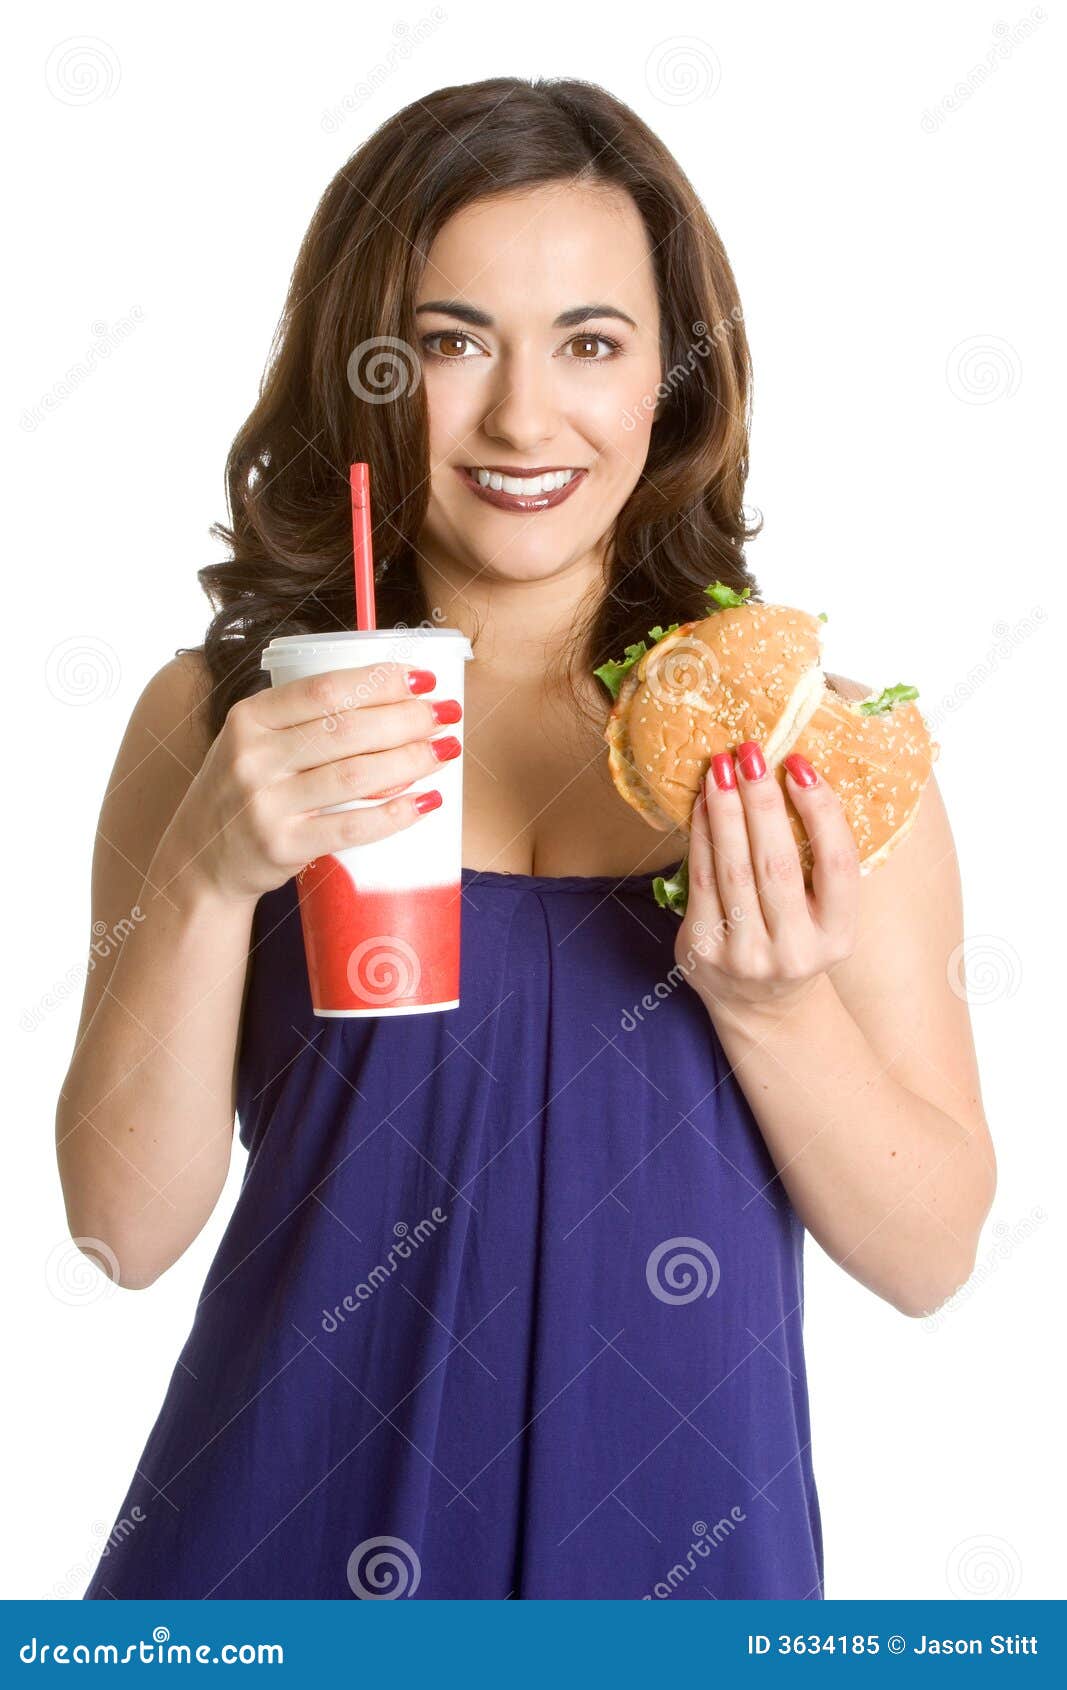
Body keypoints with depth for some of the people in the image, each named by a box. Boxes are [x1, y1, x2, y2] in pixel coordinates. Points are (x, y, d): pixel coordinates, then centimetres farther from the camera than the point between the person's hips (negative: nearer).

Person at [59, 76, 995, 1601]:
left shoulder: (814, 741, -6)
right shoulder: (218, 718, -5)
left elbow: (928, 1256, -4)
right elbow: (128, 1229, -9)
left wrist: (776, 1002, -20)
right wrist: (206, 874, -22)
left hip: (673, 1536, 1)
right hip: (294, 1528, 0)